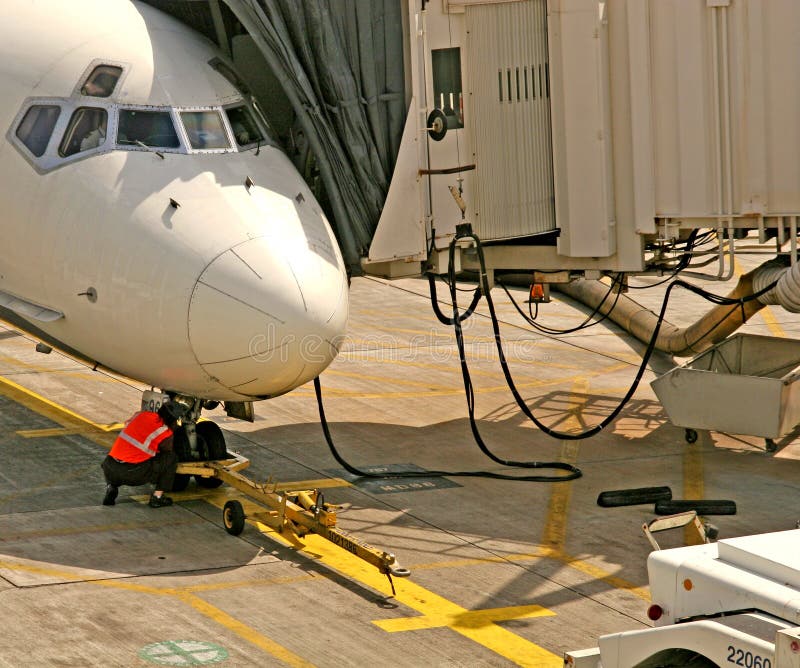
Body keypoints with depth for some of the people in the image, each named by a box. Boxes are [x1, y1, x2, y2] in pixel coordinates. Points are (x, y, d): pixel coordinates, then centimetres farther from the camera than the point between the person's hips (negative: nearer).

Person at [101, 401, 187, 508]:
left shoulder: (141, 415, 12)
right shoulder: (165, 433, -4)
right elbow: (167, 450, 14)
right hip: (133, 474, -5)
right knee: (171, 458, 9)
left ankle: (111, 486, 12)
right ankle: (157, 497, 9)